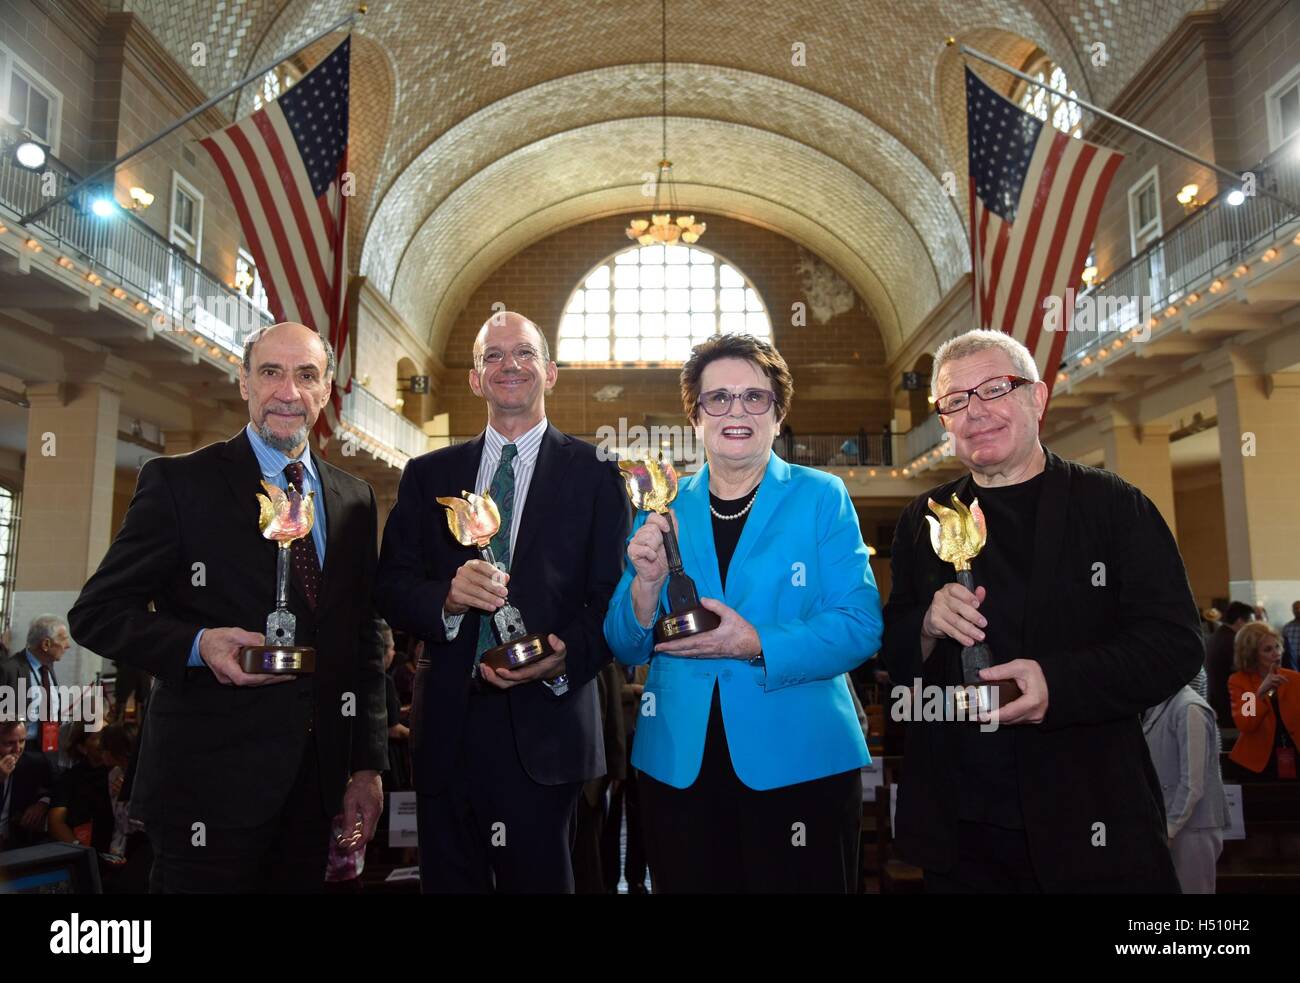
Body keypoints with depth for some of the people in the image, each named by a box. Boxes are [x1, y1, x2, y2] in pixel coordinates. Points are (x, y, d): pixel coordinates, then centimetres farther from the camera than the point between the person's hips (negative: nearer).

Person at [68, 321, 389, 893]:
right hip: (209, 781, -4)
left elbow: (364, 641, 11)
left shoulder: (355, 500, 9)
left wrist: (367, 765, 8)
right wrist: (197, 646, -22)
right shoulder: (179, 482, -4)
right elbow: (96, 613, -4)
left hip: (315, 781, 4)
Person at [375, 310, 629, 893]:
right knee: (448, 879, 14)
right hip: (447, 727, 3)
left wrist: (567, 659, -20)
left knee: (537, 879, 8)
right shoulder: (428, 475, 10)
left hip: (543, 728, -2)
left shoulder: (593, 476, 1)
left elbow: (613, 599, -3)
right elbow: (389, 588, 4)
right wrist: (446, 598, -15)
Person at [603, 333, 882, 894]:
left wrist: (758, 644, -23)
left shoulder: (821, 498, -2)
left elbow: (861, 627, -9)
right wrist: (647, 585, -15)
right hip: (677, 767, 3)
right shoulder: (663, 509, 5)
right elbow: (626, 649, 5)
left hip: (798, 763, -2)